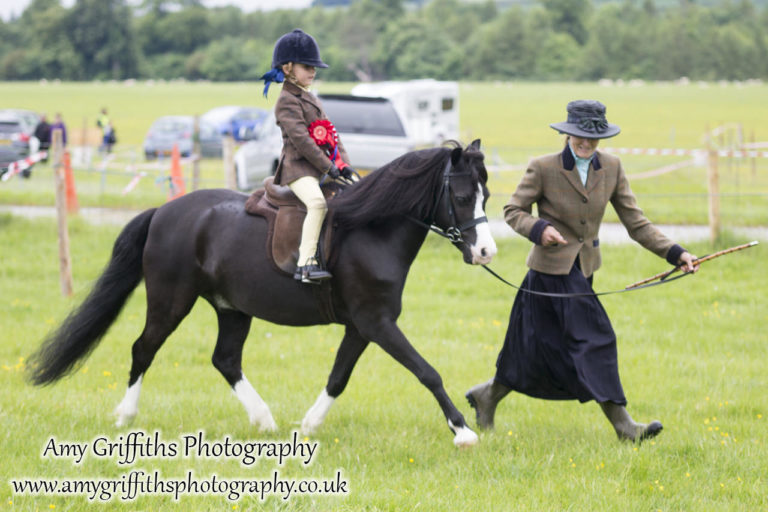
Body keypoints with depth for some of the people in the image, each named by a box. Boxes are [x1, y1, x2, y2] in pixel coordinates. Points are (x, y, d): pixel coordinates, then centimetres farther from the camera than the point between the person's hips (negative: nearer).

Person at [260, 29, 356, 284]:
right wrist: (328, 168, -19)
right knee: (317, 202, -33)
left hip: (320, 167, 10)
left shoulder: (309, 98, 23)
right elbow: (300, 139, -17)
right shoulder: (287, 101, -7)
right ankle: (306, 263, -36)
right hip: (298, 167, -10)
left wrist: (343, 164, 6)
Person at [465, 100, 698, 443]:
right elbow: (513, 211, -5)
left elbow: (635, 222, 2)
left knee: (541, 350, 14)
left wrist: (675, 254, -7)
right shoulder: (543, 169, -13)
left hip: (584, 269, 6)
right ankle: (622, 424, -12)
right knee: (595, 338, -14)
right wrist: (539, 228, -25)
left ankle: (487, 396, 33)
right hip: (553, 269, -6)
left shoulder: (611, 169, 0)